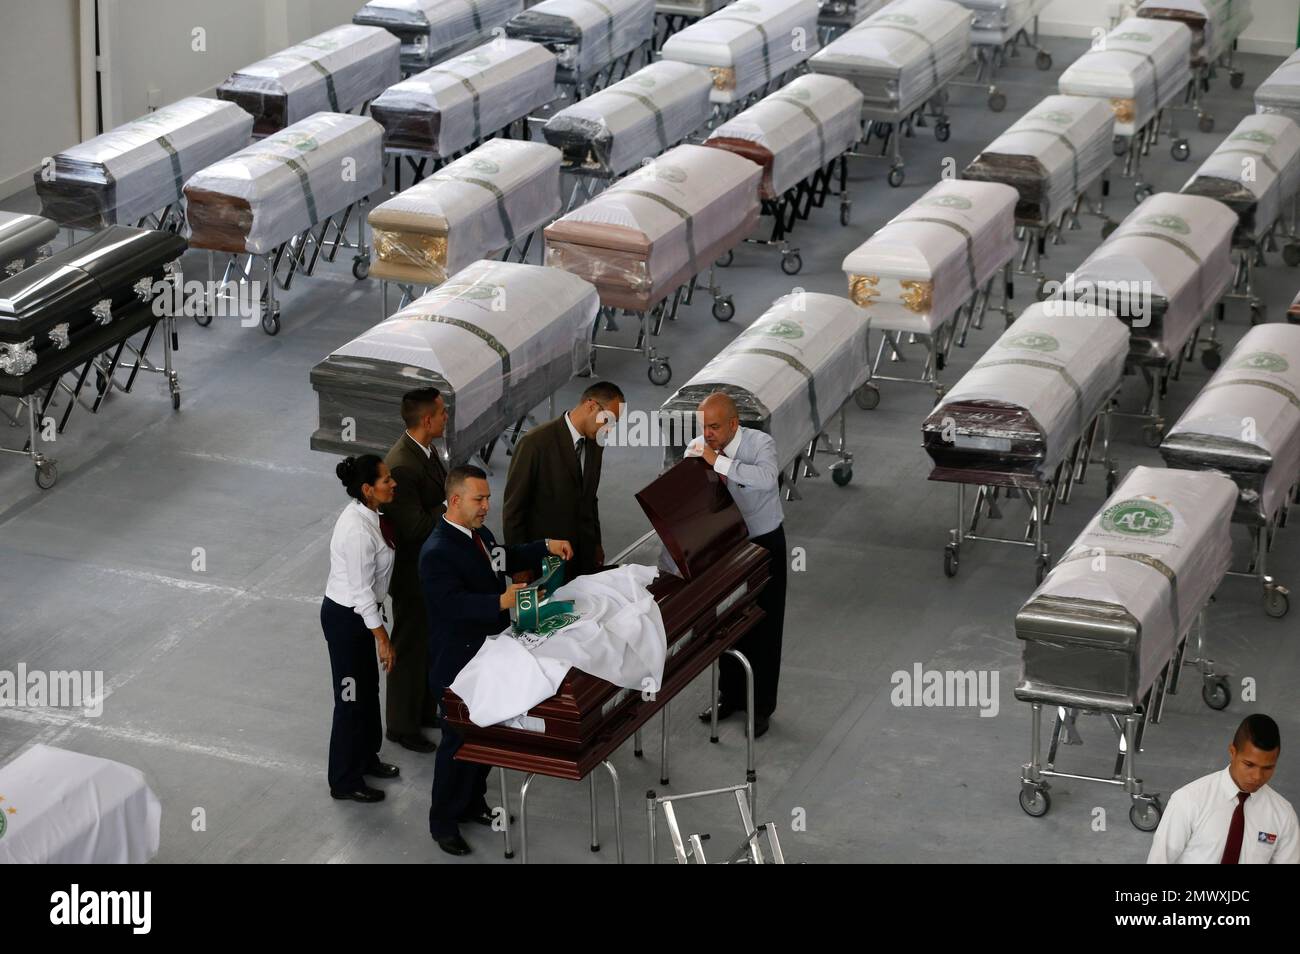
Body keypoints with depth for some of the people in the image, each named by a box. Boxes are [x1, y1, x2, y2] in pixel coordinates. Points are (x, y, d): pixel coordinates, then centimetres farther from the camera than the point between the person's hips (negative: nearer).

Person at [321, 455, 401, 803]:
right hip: (346, 617, -9)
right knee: (352, 698, 5)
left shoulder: (365, 515, 0)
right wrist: (382, 638, -19)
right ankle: (345, 781, 19)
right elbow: (361, 590, -25)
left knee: (368, 689, 24)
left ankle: (366, 757, 43)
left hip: (357, 612, 9)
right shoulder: (358, 530, -30)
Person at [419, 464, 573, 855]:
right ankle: (443, 823, 20)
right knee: (458, 741, 4)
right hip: (457, 662, -9)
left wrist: (545, 547, 9)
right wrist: (502, 602, -46)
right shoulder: (437, 552, -25)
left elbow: (504, 558, 23)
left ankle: (473, 804, 40)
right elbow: (454, 603, -35)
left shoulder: (479, 533, 4)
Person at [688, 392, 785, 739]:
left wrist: (719, 462, -43)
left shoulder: (760, 444, -22)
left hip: (763, 544, -4)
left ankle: (762, 706, 17)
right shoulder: (697, 448, -9)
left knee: (764, 628, 4)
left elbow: (767, 478, -43)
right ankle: (731, 696, 33)